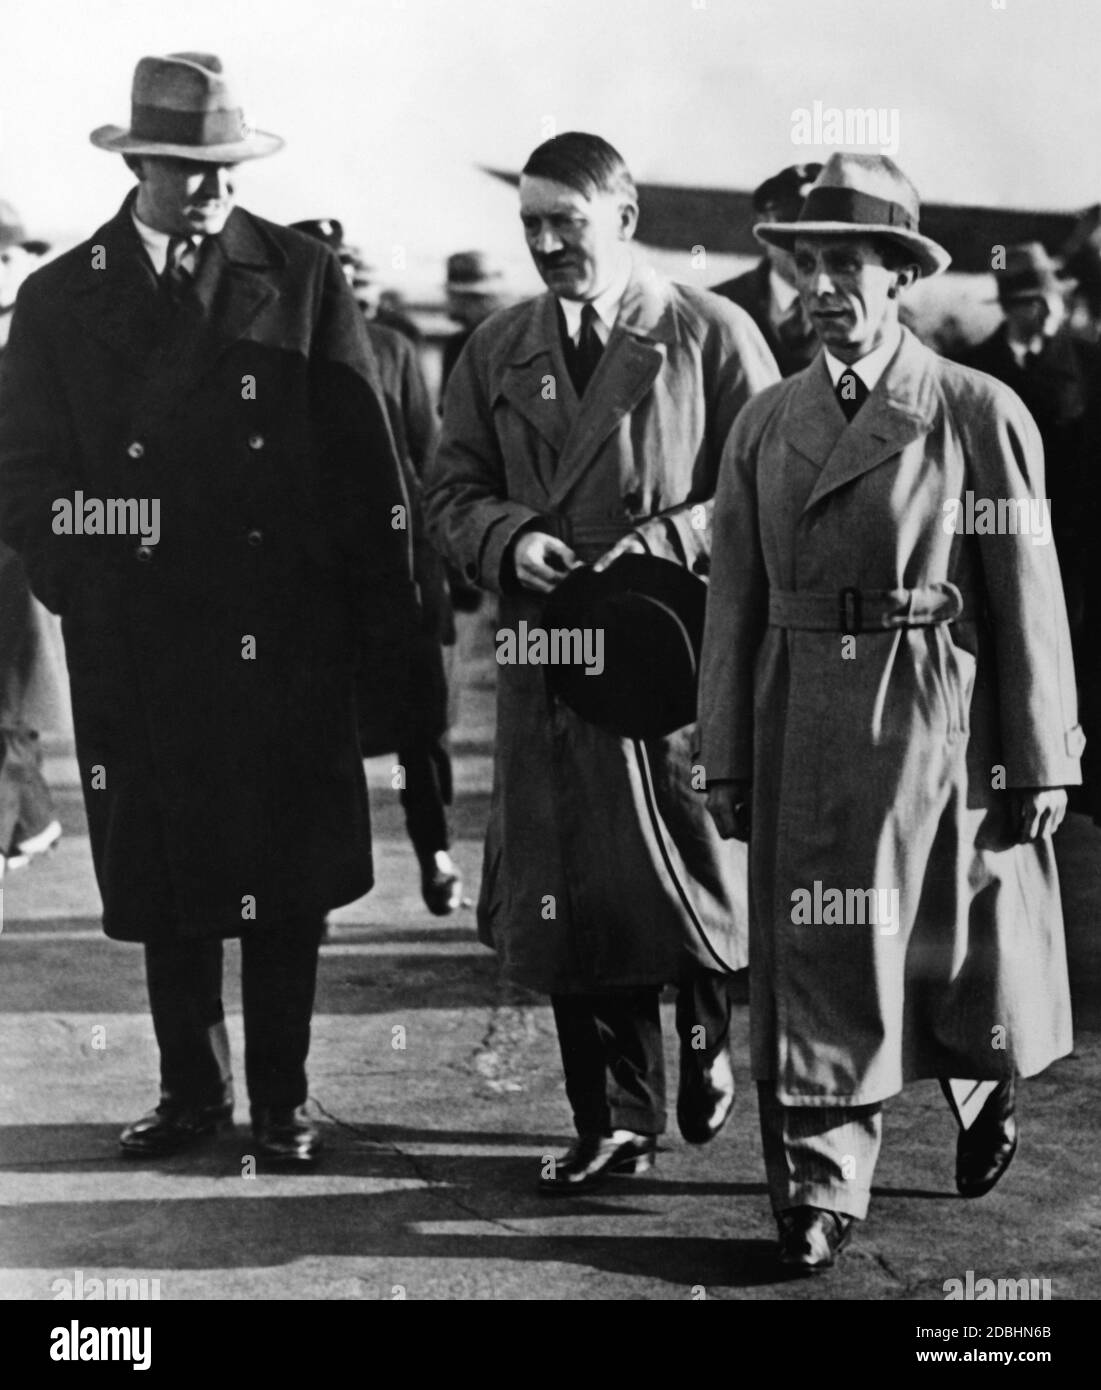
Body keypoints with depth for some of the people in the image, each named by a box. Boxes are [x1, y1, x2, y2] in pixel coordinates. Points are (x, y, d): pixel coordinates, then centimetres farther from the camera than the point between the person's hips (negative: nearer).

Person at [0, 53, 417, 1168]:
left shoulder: (305, 280, 3)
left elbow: (368, 467, 3)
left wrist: (385, 628, 0)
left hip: (286, 644, -1)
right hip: (136, 647, 1)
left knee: (288, 877, 4)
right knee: (165, 876, 8)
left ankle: (282, 1098, 18)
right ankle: (192, 1088, 24)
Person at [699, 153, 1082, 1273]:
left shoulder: (980, 414, -4)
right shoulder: (763, 425, 7)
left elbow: (1028, 599, -5)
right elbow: (735, 604, 7)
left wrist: (1040, 761, -6)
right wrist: (726, 760, 5)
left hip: (941, 728, -2)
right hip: (805, 737, 2)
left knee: (964, 947, 13)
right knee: (814, 960, 3)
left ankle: (986, 1086, 44)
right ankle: (818, 1193, 13)